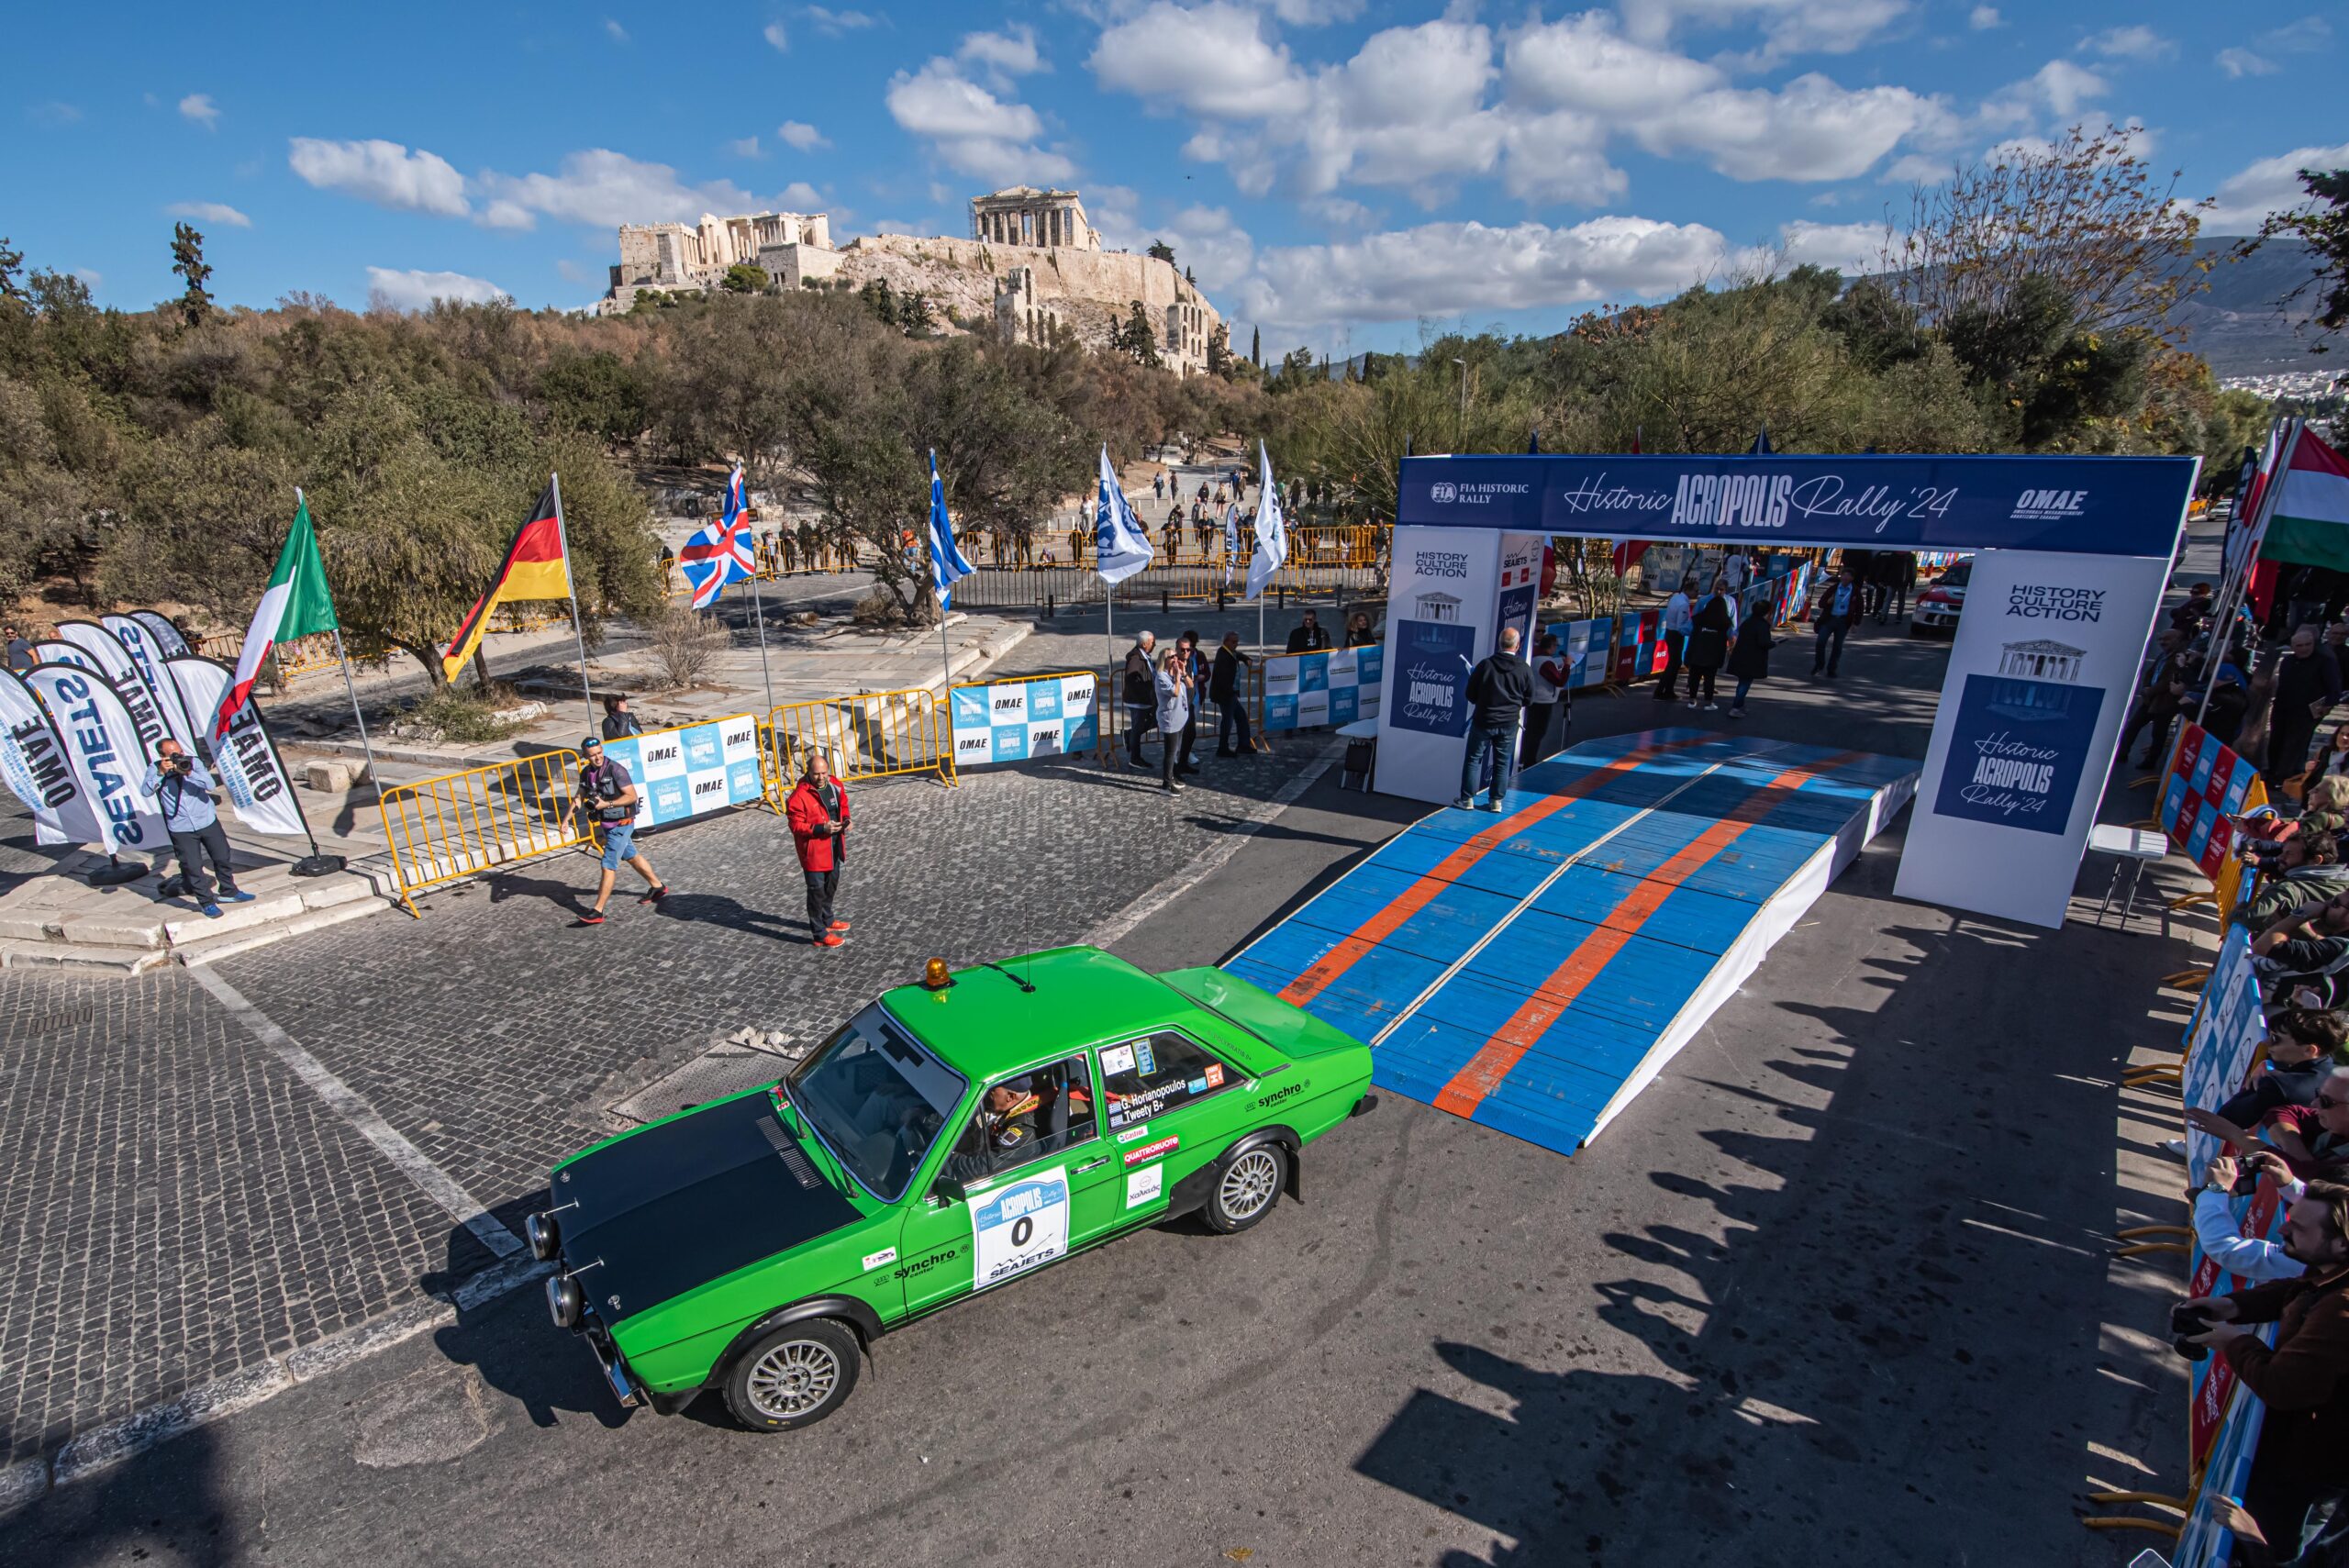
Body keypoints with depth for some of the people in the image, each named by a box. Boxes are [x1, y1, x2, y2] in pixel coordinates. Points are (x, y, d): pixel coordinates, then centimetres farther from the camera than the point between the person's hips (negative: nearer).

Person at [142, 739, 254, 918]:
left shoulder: (193, 762, -5)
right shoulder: (155, 769, -5)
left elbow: (210, 785, -17)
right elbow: (146, 791, -19)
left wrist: (190, 772, -30)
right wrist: (161, 773, -28)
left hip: (208, 821, 2)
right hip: (181, 829, -1)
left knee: (222, 858, 13)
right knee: (193, 867, 1)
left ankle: (229, 892, 32)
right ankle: (207, 902, 14)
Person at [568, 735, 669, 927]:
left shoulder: (615, 769, -19)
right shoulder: (586, 772, 4)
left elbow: (632, 796, -20)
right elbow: (579, 797, 12)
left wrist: (606, 804, -27)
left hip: (621, 823, -8)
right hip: (607, 823, 8)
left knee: (608, 866, -9)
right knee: (631, 857, 22)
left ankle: (597, 912, -7)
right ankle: (658, 887, 39)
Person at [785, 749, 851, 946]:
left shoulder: (835, 785, -1)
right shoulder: (799, 796, -21)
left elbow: (843, 806, 15)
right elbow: (796, 826, -18)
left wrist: (845, 820, -7)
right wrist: (822, 828, -29)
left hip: (834, 846, 7)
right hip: (814, 850, -7)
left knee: (832, 885, 24)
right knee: (817, 890, 0)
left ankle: (827, 919, 45)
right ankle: (819, 934, 9)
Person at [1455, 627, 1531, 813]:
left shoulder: (1485, 665, -12)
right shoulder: (1525, 670, -8)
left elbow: (1470, 694, -4)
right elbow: (1528, 699, 3)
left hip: (1483, 720, -1)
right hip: (1509, 723, 2)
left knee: (1473, 759, 9)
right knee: (1502, 763, 12)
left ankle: (1467, 799, 11)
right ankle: (1497, 801, 16)